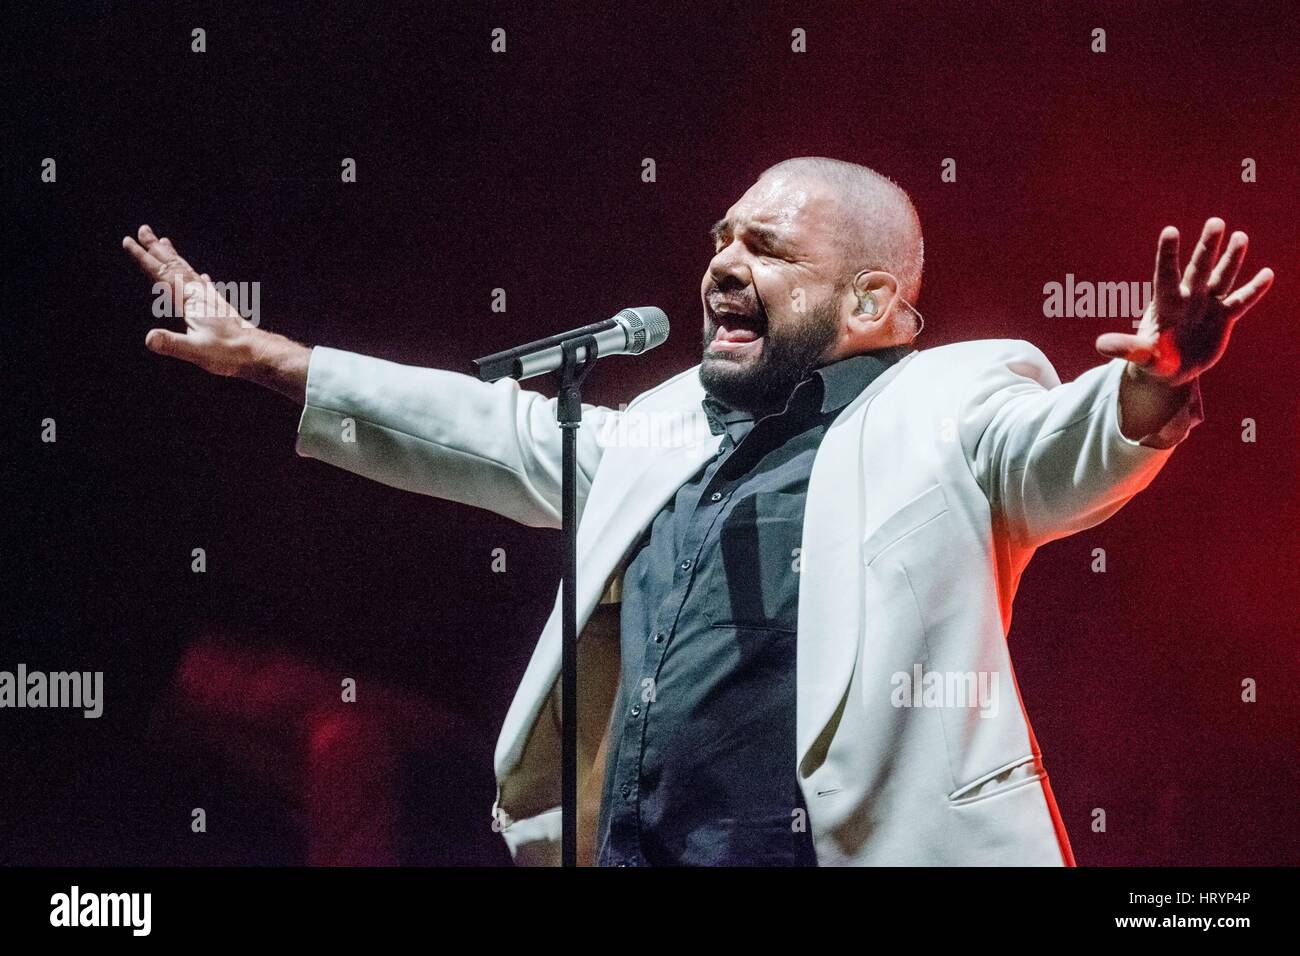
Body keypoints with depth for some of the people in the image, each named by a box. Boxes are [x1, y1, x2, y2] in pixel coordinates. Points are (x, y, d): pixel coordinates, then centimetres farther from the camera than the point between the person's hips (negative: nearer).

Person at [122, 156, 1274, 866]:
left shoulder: (951, 409, 0)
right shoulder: (677, 423, 20)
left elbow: (1066, 449, -18)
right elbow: (506, 437, 30)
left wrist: (1157, 387, -41)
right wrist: (266, 356, 31)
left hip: (866, 845, -7)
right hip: (632, 844, 7)